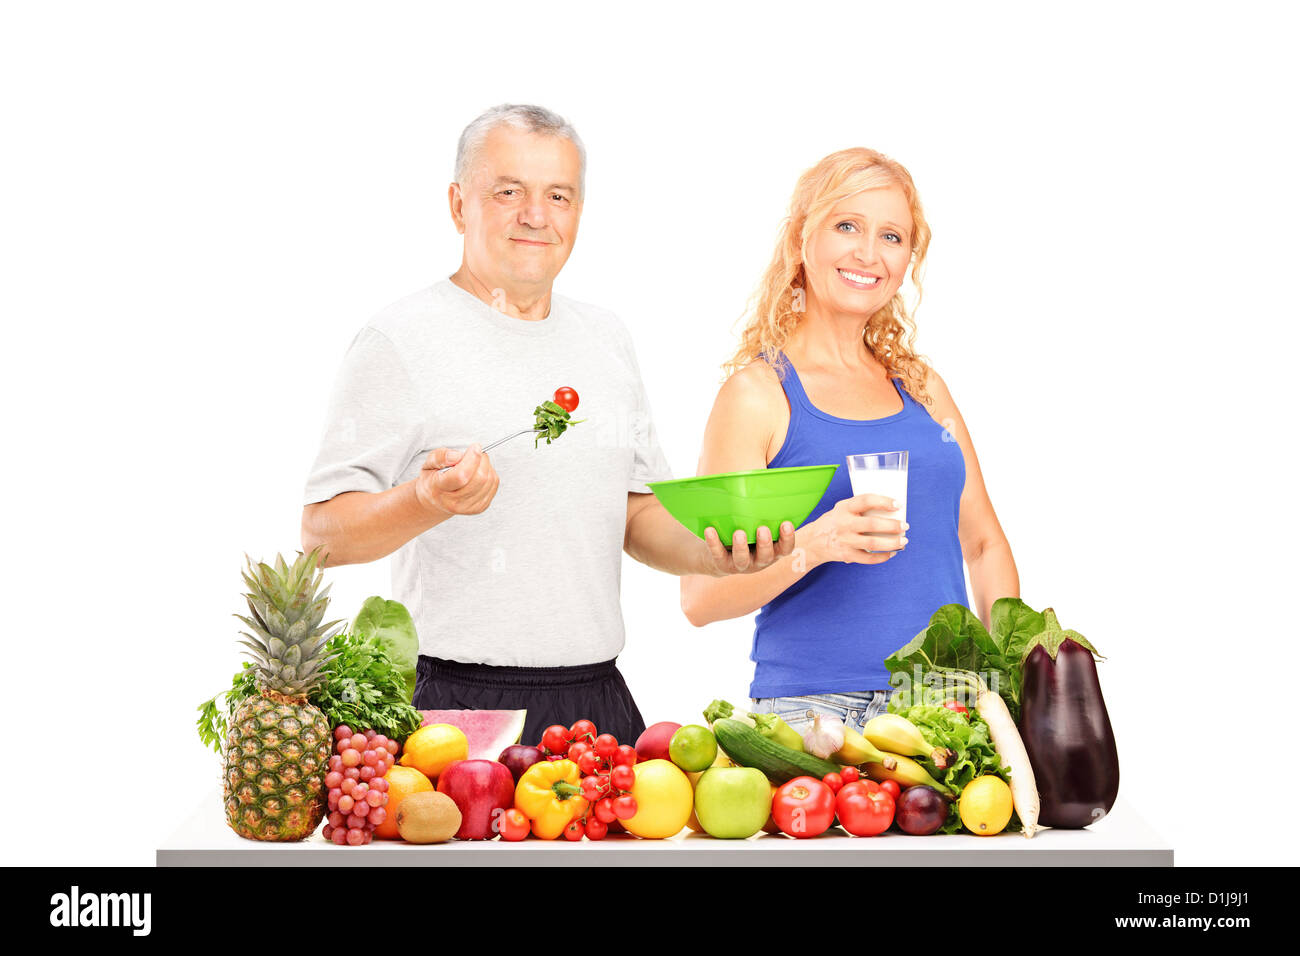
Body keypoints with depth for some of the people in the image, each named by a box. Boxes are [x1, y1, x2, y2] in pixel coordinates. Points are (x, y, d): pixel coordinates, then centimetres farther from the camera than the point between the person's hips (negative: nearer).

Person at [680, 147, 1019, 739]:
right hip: (814, 710, -4)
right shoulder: (758, 392, -3)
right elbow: (701, 597, -8)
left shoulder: (921, 385, 13)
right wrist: (812, 546, -24)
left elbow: (983, 544, 20)